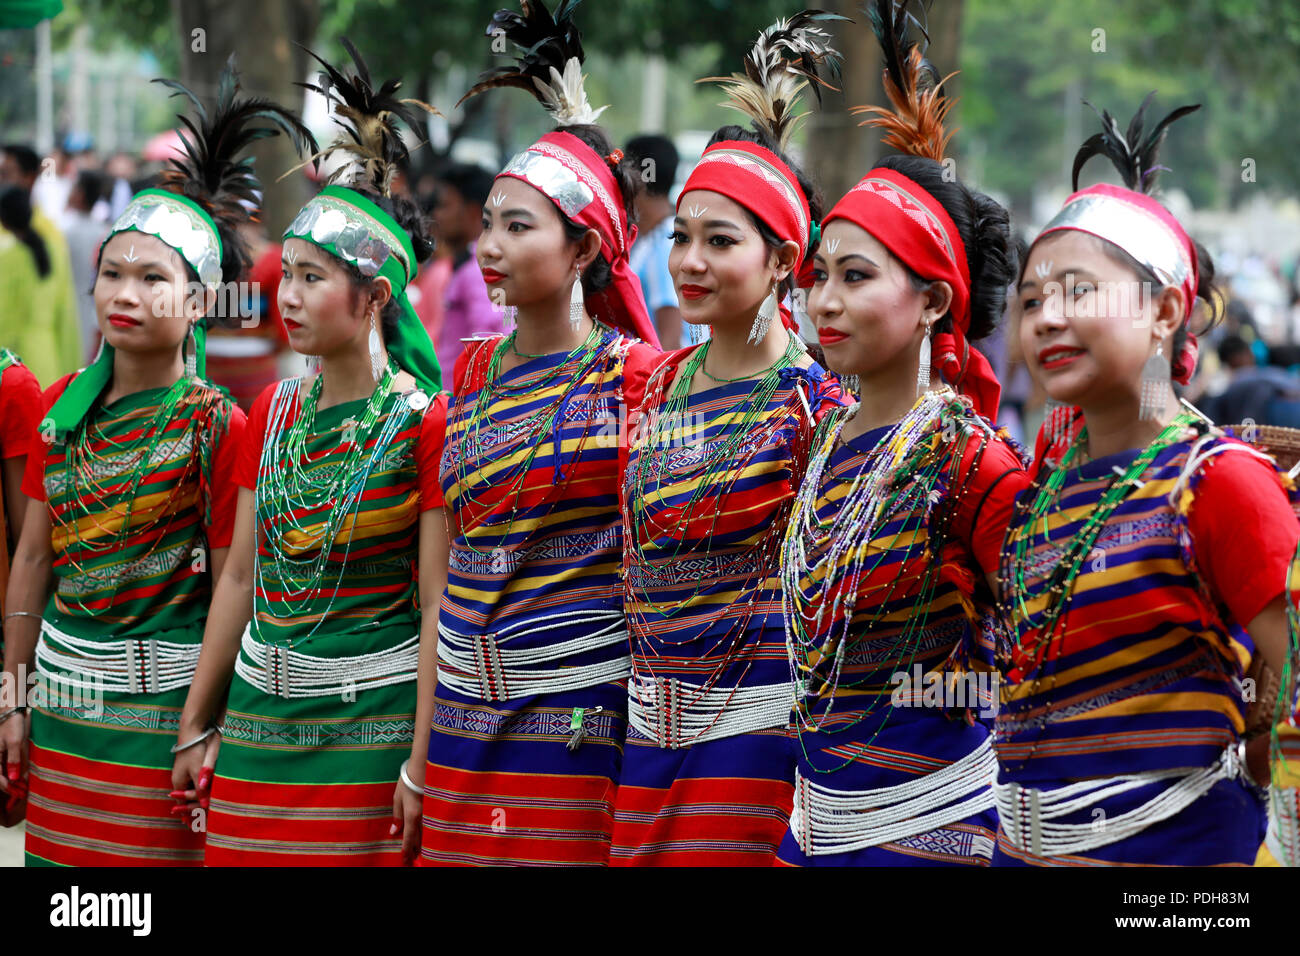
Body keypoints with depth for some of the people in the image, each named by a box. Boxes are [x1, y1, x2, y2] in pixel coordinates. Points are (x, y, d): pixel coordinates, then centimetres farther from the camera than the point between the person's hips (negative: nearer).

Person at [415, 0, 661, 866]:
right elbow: (453, 574, 14)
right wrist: (421, 753, 13)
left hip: (584, 726, -5)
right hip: (468, 722, 5)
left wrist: (652, 752, -10)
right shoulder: (474, 373, 12)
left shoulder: (634, 374, -5)